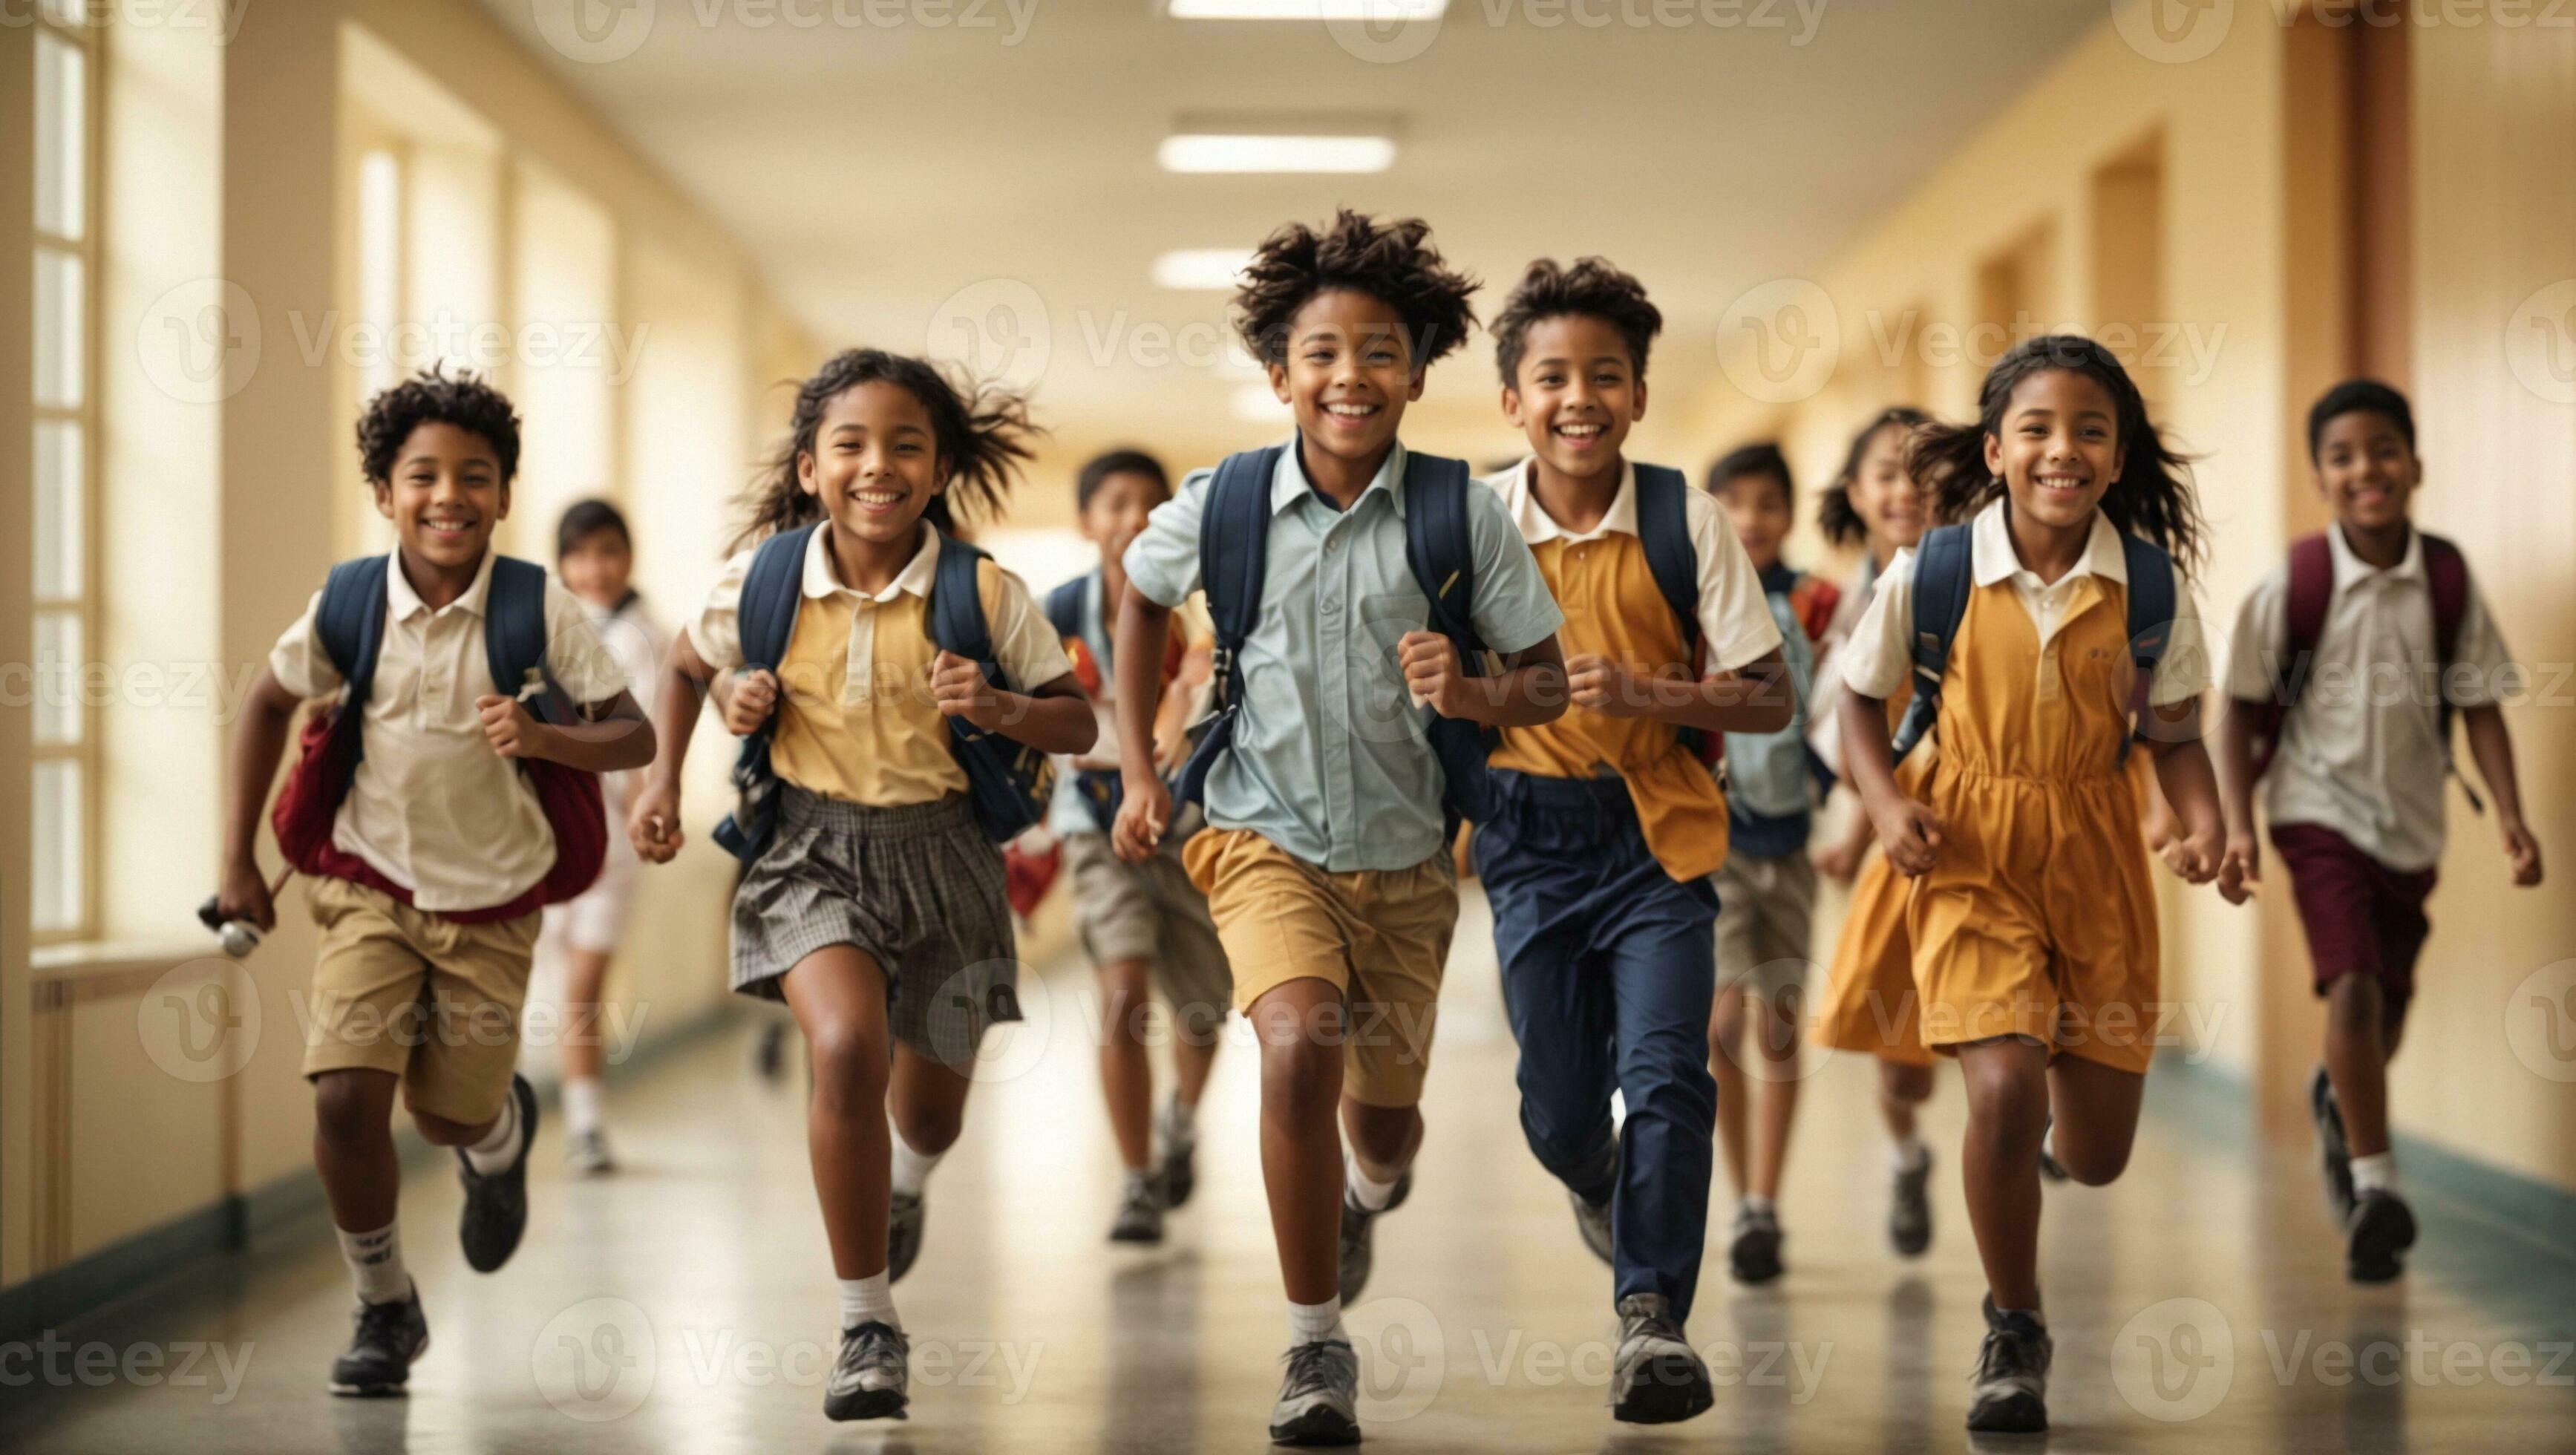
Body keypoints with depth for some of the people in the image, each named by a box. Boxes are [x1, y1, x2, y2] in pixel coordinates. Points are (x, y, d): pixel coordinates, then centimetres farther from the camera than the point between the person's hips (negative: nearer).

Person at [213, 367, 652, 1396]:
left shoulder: (538, 609, -16)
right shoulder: (348, 603, -10)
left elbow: (635, 735, -13)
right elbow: (269, 705, 7)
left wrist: (545, 738, -34)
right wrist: (237, 860, 7)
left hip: (492, 900, 0)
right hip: (370, 885, 1)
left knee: (452, 1117, 9)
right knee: (346, 1098, -15)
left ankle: (503, 1135, 50)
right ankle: (384, 1310, 8)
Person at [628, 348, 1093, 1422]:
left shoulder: (985, 594, -11)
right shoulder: (763, 580, -7)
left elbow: (1077, 724, -3)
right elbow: (686, 665, 15)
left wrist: (1001, 710, -22)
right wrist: (663, 780, 6)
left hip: (942, 851, 1)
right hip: (812, 848, -1)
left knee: (931, 1100, 16)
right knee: (848, 1049, -27)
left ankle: (906, 1179, 58)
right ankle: (867, 1326, -14)